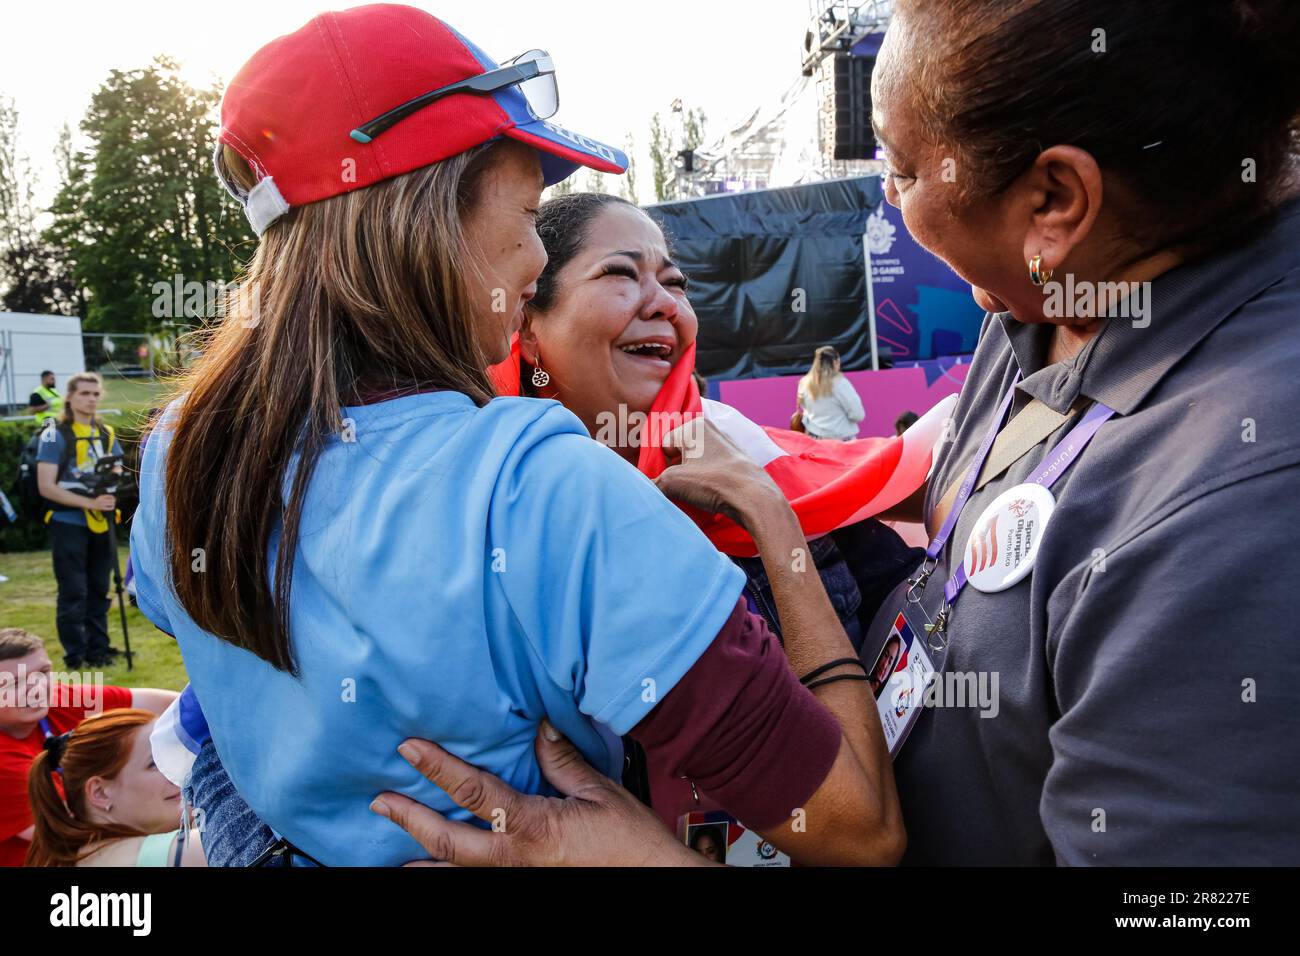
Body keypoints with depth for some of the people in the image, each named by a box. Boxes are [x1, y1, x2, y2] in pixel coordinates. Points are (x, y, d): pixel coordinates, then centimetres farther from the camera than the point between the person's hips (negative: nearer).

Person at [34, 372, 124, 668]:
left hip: (100, 523, 5)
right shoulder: (55, 434, -8)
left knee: (99, 590, 12)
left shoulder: (107, 432, 9)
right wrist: (89, 502, -22)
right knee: (73, 593, -2)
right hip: (69, 524, -5)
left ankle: (98, 649, 22)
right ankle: (76, 655, 8)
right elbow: (46, 487, -14)